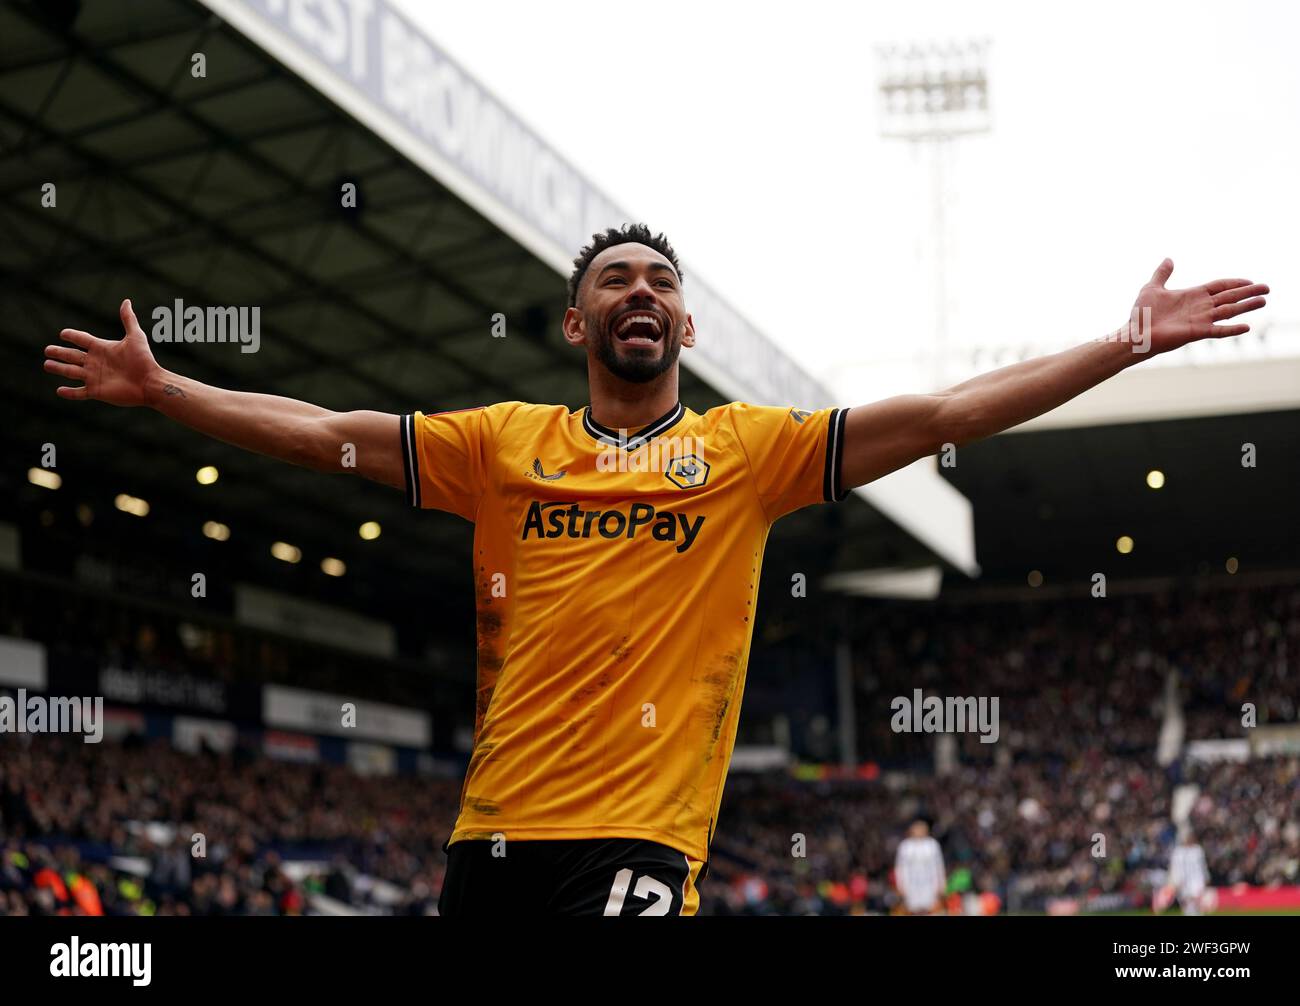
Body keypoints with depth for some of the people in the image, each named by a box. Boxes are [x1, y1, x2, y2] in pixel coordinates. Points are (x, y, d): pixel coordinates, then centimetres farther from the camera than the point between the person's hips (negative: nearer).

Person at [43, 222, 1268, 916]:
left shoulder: (746, 447, 7)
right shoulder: (503, 442, 12)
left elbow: (943, 414, 3)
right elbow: (326, 434, 14)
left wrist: (1128, 343, -1)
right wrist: (159, 388, 12)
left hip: (643, 829, -3)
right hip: (495, 826, 3)